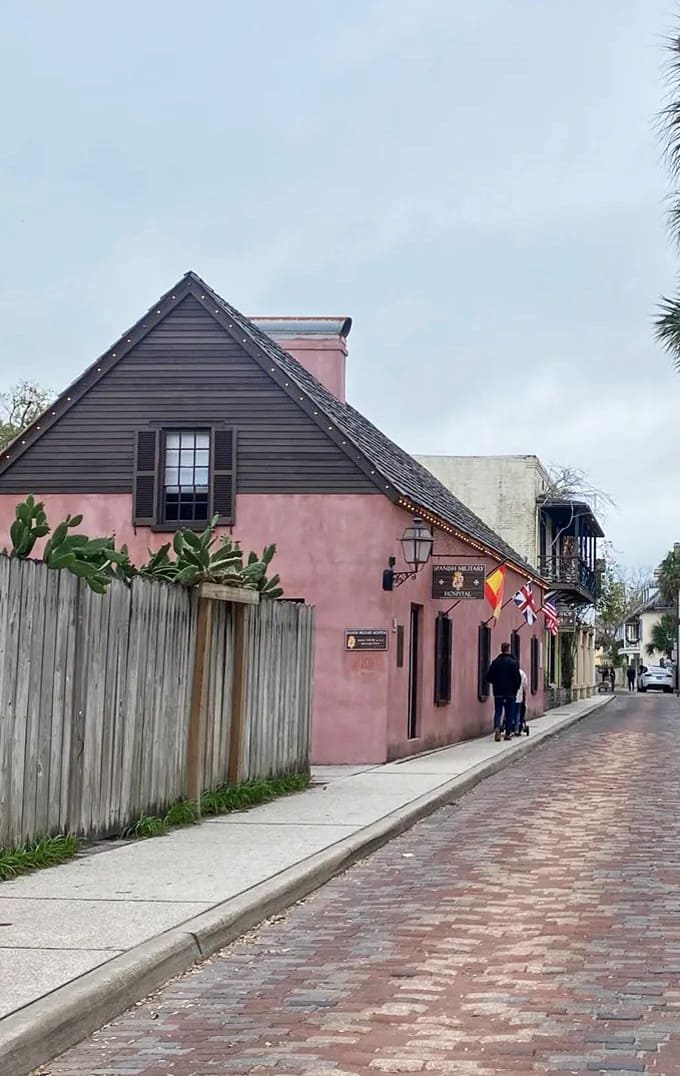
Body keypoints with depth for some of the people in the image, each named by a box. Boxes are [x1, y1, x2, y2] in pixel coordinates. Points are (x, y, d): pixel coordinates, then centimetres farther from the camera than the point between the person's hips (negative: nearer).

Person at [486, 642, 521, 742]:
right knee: (509, 713, 7)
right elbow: (517, 678, -11)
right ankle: (508, 733, 7)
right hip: (510, 692, -2)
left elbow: (488, 677, 3)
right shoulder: (513, 662, -9)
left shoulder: (495, 662, 1)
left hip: (498, 692, 2)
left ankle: (497, 727, -17)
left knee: (498, 711, 8)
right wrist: (516, 688, 6)